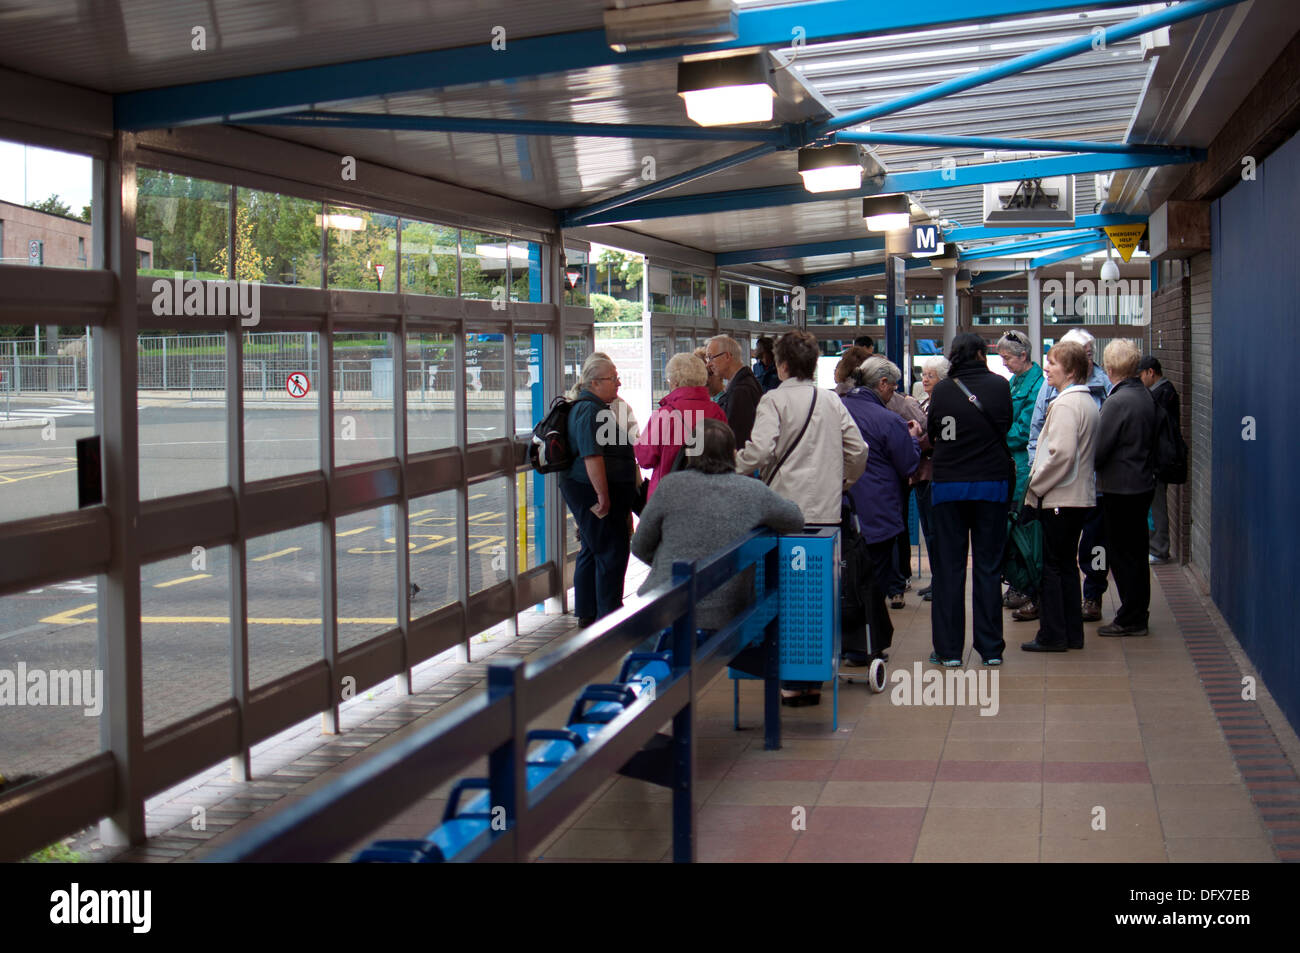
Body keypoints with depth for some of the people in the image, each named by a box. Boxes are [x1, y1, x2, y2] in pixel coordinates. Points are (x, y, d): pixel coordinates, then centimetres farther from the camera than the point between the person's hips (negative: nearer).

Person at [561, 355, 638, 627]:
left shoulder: (592, 407, 18)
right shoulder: (590, 410, -18)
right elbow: (592, 456, -25)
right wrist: (603, 496, -26)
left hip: (587, 493, 11)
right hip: (593, 492, -11)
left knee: (592, 551, 16)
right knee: (611, 553, -7)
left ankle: (587, 613, 23)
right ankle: (609, 615, -4)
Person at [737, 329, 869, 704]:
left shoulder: (774, 399, -4)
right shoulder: (831, 401, 12)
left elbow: (760, 449, -17)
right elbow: (858, 451, 13)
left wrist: (731, 472, -1)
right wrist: (842, 483, 28)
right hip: (827, 512, 5)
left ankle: (794, 680, -4)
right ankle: (813, 678, 13)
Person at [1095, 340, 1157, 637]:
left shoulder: (1117, 402, -20)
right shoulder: (1146, 397, 5)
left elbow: (1099, 449, -17)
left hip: (1120, 488, -8)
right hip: (1144, 483, 8)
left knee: (1122, 554, 0)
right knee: (1136, 552, 17)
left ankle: (1131, 619, 6)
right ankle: (1138, 613, 27)